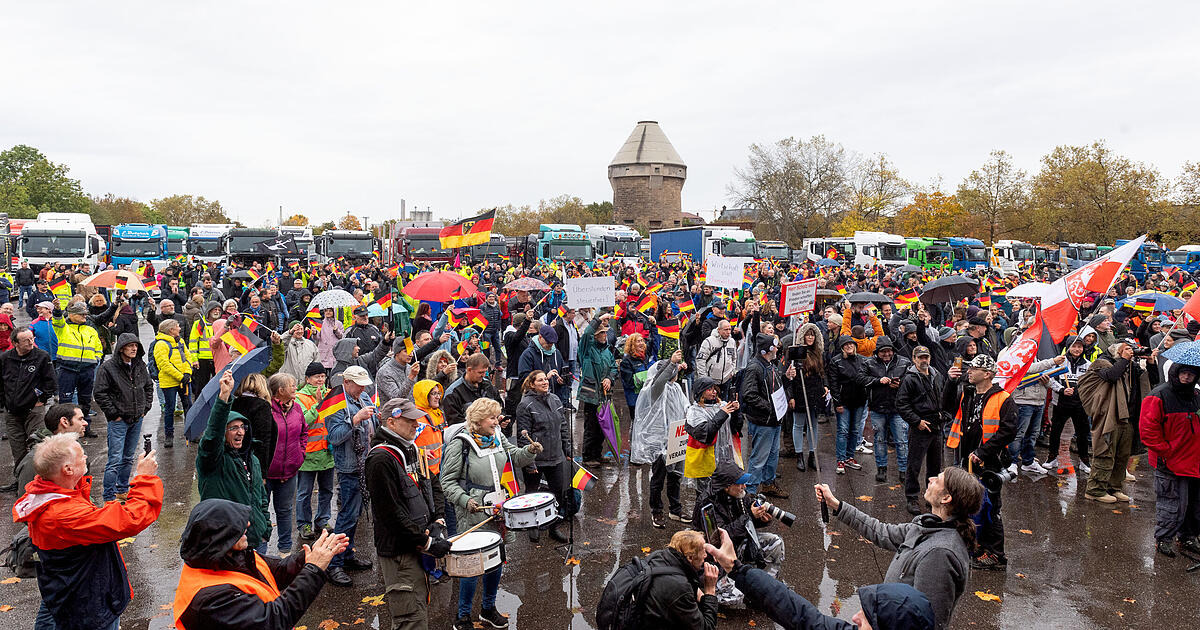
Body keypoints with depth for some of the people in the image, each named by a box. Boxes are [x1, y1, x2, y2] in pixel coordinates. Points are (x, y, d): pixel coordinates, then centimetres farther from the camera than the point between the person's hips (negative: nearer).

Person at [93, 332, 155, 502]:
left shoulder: (140, 366, 7)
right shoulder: (108, 367, -11)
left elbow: (149, 386, 20)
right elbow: (100, 393, -11)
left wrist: (146, 408, 11)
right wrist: (114, 414, -11)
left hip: (137, 420, 6)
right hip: (118, 421, -6)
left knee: (129, 458, 16)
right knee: (115, 460, -7)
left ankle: (123, 490, 28)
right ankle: (109, 498, 0)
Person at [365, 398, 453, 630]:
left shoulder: (409, 449, 11)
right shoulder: (381, 459, -19)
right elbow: (391, 513, -22)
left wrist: (435, 521, 6)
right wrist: (426, 543, -19)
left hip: (418, 541, 9)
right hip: (398, 549, -9)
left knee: (421, 602, 18)